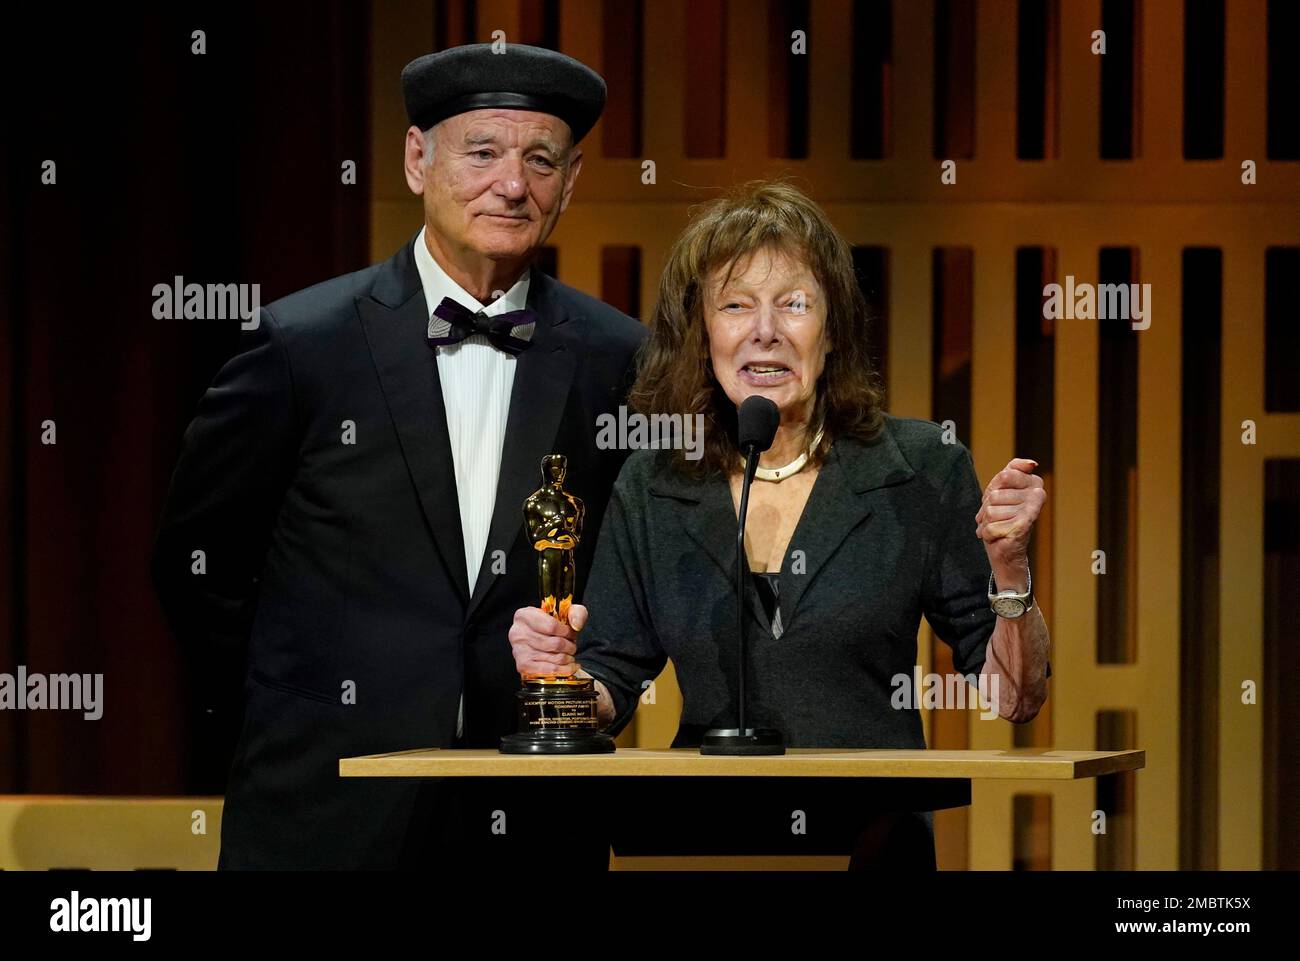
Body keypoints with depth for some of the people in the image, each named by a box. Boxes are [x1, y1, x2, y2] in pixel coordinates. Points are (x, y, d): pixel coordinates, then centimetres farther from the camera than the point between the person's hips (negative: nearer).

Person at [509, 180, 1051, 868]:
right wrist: (568, 675, -8)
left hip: (877, 845, -2)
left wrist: (1008, 566, -11)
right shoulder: (649, 491, 8)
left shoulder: (923, 471, 3)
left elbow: (1015, 699, 4)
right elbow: (611, 692, 13)